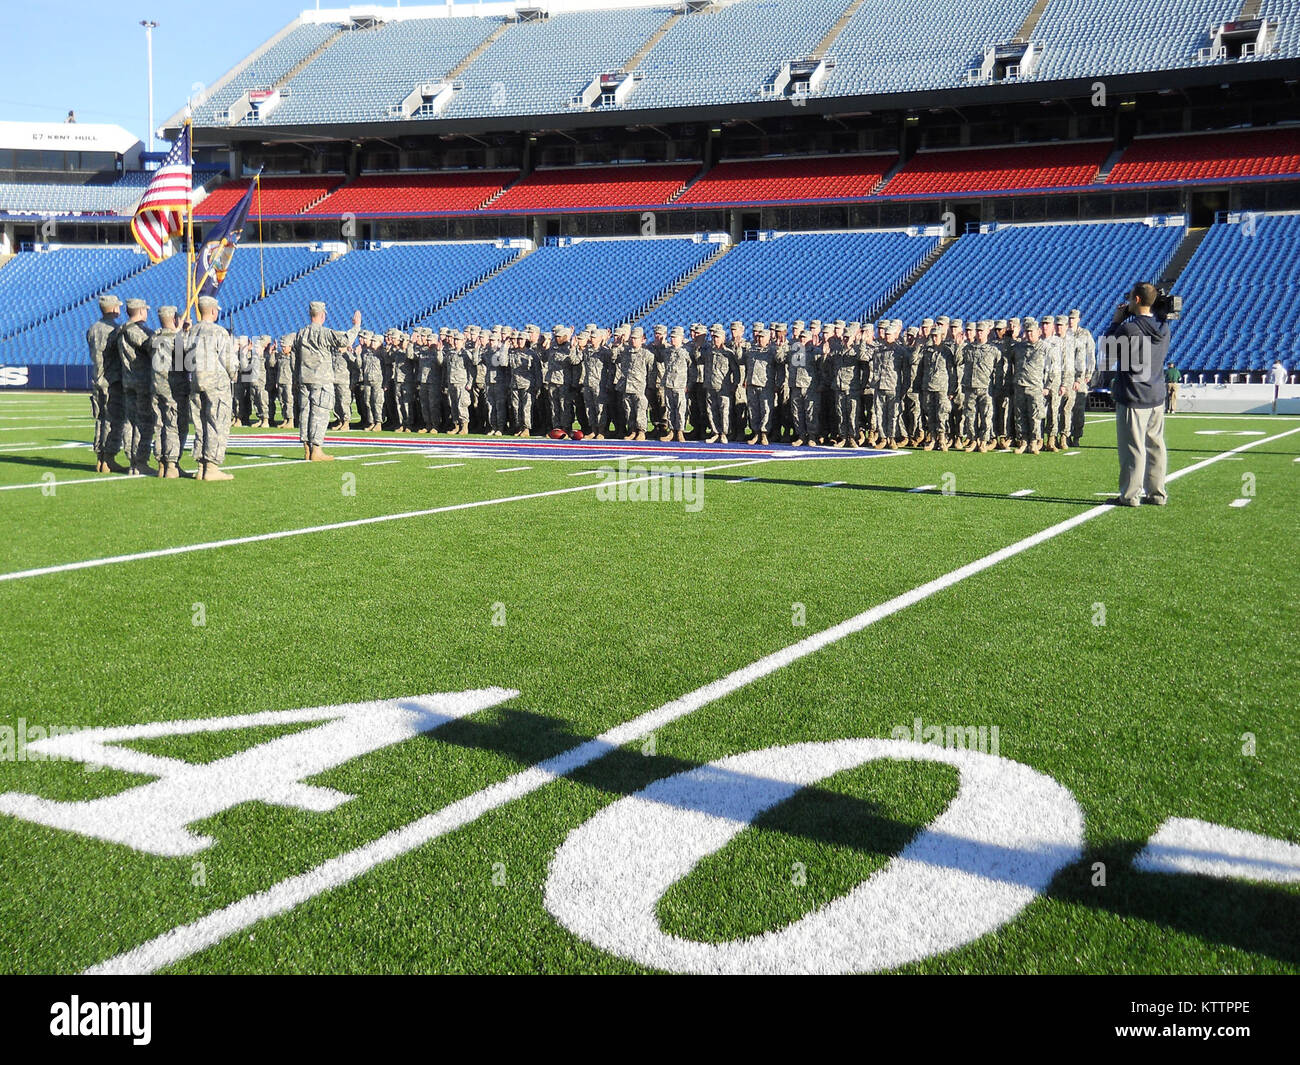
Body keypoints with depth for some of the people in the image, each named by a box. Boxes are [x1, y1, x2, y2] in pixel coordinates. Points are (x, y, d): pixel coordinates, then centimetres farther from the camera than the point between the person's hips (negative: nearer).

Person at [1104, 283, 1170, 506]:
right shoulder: (1163, 329, 4)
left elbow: (1108, 347, -5)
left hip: (1133, 399, -7)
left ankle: (1130, 495, 3)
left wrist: (1117, 321, 6)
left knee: (1132, 447, -2)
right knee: (1155, 446, 12)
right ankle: (1157, 493, 18)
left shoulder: (1128, 329, -18)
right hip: (1157, 397, 7)